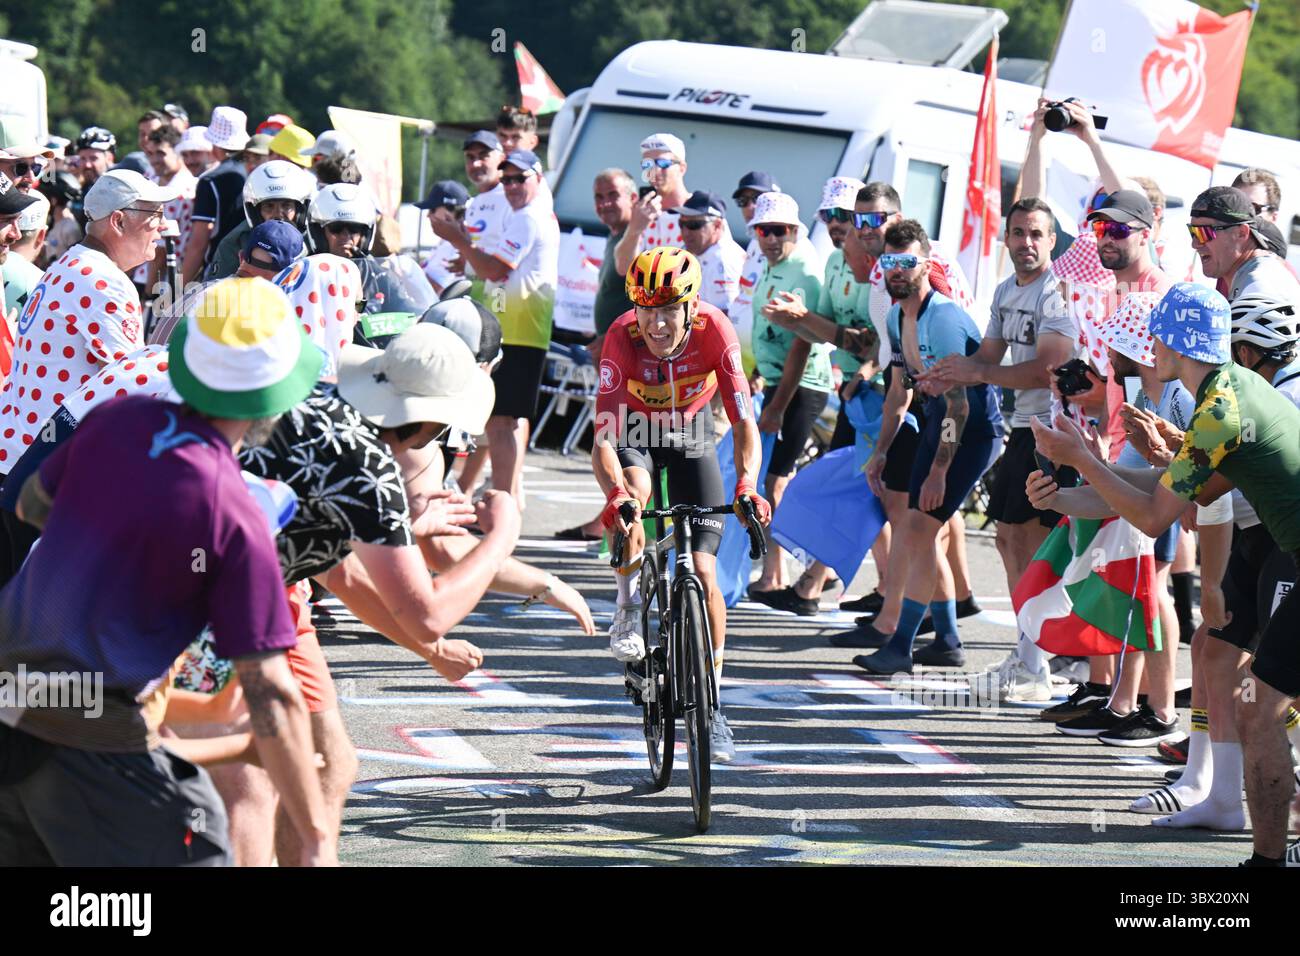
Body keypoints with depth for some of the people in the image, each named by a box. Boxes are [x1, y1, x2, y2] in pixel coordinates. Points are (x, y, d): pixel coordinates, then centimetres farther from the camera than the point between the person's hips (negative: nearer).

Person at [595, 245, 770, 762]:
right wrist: (614, 491, -57)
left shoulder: (714, 331, -31)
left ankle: (710, 705, 1)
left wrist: (747, 484, -52)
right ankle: (629, 611, -11)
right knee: (630, 497, -36)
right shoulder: (622, 337, -33)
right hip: (634, 427, -1)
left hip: (690, 429, 1)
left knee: (703, 570, -9)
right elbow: (604, 436, -38)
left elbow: (744, 421, -33)